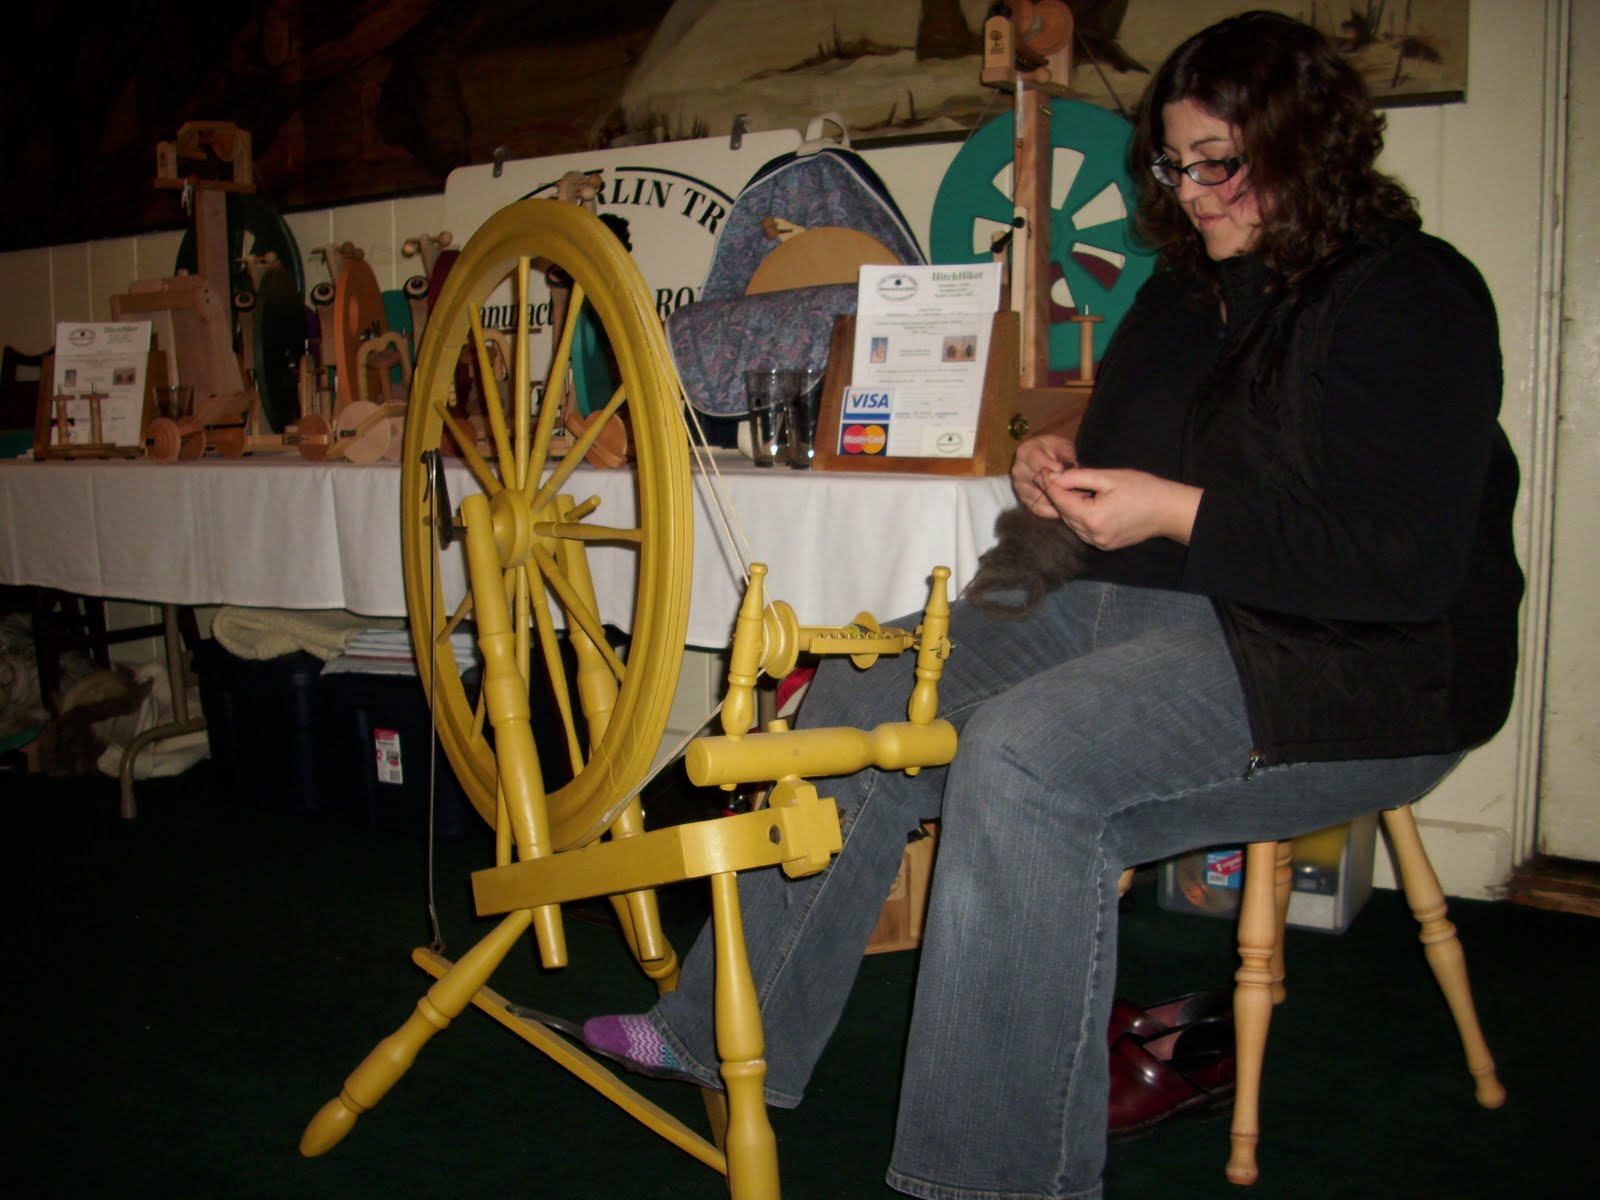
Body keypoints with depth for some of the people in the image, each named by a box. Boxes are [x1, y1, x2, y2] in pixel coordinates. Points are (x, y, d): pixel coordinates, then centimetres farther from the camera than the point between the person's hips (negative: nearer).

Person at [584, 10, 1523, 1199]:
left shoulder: (1413, 298, -10)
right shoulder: (1190, 287, 15)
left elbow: (1411, 564, -19)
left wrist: (1176, 512, -22)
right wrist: (1066, 464, 2)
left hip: (1349, 675, -8)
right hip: (1143, 610, 9)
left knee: (1021, 754, -34)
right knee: (864, 695, -3)